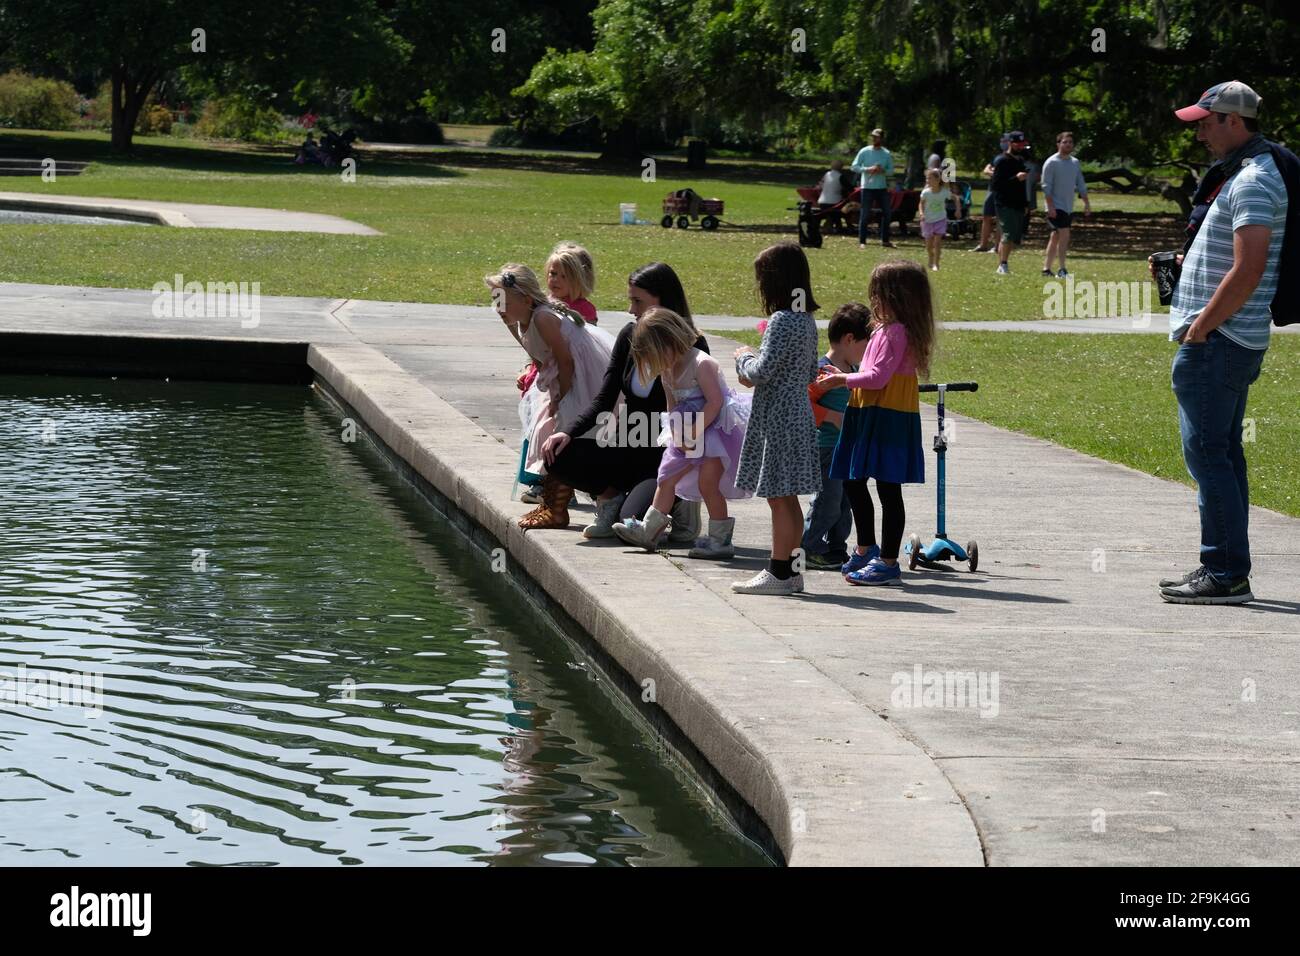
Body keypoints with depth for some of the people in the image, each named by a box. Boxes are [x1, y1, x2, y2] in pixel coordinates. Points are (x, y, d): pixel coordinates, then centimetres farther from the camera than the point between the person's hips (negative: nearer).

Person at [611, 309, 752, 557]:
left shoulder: (701, 364, -21)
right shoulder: (667, 371, 7)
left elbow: (715, 402, -24)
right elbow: (673, 406, 11)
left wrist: (693, 433, -22)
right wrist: (678, 434, -7)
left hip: (717, 427, -9)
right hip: (689, 433, 9)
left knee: (707, 482, -13)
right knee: (668, 476, 10)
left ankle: (720, 539, -4)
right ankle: (648, 531, 17)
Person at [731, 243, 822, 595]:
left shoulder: (782, 321, -18)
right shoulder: (807, 320, 10)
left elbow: (761, 372, -23)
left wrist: (744, 358, -1)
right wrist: (754, 364, 15)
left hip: (778, 419, -9)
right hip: (798, 412, 9)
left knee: (779, 497, -5)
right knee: (787, 499, 14)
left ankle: (780, 572, -2)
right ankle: (788, 569, 19)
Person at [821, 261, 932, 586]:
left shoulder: (895, 333, -17)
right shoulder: (887, 330, 15)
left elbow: (877, 377, -21)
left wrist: (843, 379, -10)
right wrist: (846, 379, 13)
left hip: (888, 419, -11)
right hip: (870, 415, 11)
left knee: (888, 488, -4)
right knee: (853, 481, 18)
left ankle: (888, 562, 2)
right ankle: (866, 549, 32)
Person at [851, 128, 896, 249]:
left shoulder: (886, 154, 6)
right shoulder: (864, 151, -2)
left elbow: (891, 171, 8)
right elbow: (854, 167, -3)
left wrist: (882, 171, -13)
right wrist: (868, 169, -17)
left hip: (882, 187, 4)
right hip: (867, 187, -4)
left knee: (887, 213, 6)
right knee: (865, 215, -3)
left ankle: (885, 240, 18)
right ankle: (862, 241, 0)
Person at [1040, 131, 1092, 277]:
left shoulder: (1075, 162, 12)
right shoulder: (1052, 163, -9)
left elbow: (1080, 184, 17)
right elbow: (1046, 187, -13)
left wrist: (1087, 203, 11)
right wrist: (1050, 206, -19)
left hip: (1068, 208, 7)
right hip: (1056, 207, -7)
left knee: (1055, 238, 10)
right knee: (1064, 234, -17)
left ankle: (1046, 269, 16)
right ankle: (1061, 270, -16)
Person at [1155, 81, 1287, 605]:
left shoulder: (1253, 182, -17)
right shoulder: (1241, 173, 17)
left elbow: (1247, 272, -24)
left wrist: (1200, 328, -18)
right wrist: (1189, 260, 14)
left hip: (1217, 341, -11)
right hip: (1234, 341, 11)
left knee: (1208, 454, -9)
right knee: (1223, 453, 14)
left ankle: (1226, 575, -8)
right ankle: (1226, 569, 19)